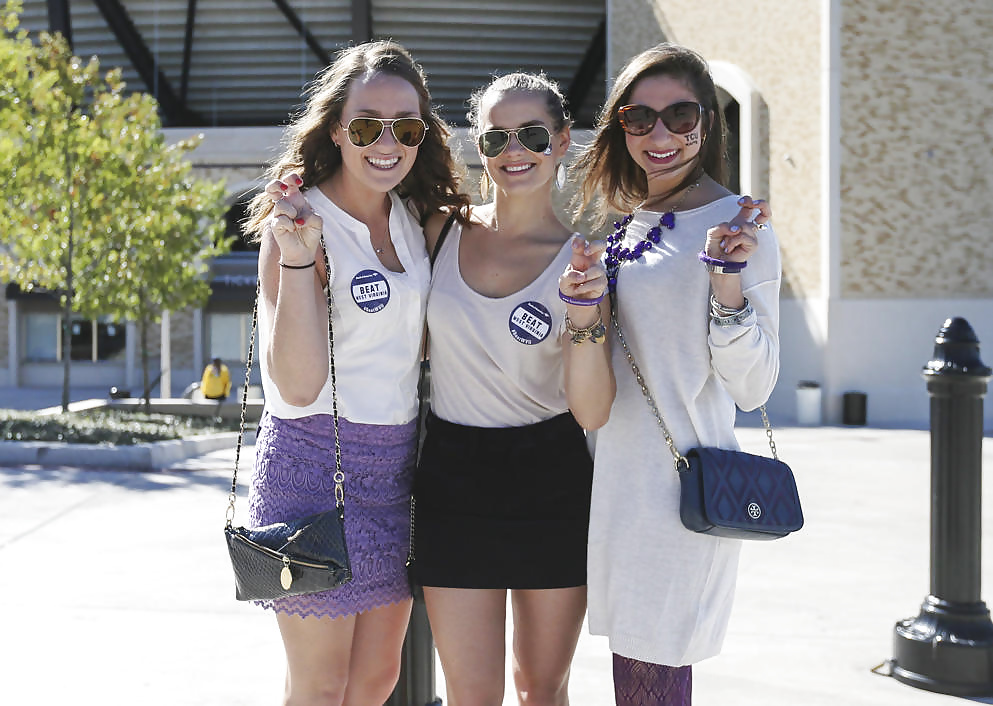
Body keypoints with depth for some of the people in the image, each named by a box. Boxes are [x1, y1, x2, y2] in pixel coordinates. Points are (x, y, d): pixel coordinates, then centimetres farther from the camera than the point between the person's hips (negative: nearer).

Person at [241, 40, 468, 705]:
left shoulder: (414, 217, 6)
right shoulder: (302, 222, -14)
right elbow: (297, 385, -22)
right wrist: (296, 257, -30)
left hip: (395, 464, 7)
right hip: (317, 465, -7)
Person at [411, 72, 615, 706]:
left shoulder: (580, 260, -7)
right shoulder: (444, 231, 0)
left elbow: (593, 413, -13)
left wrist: (585, 315, -29)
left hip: (553, 486, -1)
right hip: (454, 481, 1)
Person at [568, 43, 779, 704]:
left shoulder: (741, 227, -10)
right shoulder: (622, 223, 11)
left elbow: (752, 387, -14)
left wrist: (726, 277, -25)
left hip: (684, 488, -7)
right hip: (618, 476, 7)